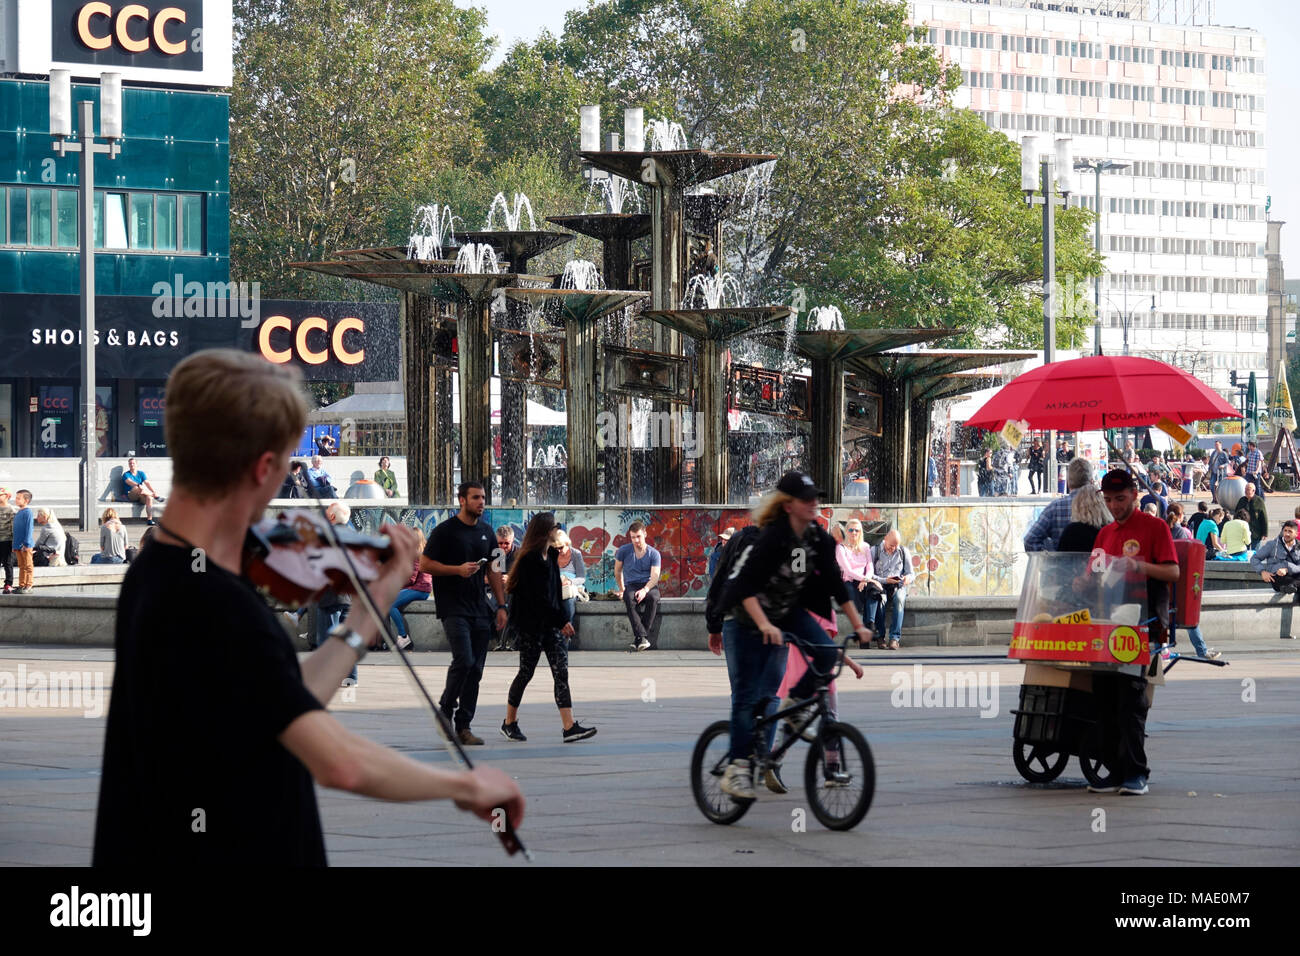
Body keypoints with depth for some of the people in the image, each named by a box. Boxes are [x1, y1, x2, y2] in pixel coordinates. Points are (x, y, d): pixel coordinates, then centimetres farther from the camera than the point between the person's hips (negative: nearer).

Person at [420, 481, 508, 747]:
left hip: (479, 610, 6)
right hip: (453, 608, -6)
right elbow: (425, 564, -5)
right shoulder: (445, 531, -4)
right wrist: (458, 569, -16)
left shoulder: (486, 531, 14)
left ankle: (463, 725, 7)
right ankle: (446, 711, 2)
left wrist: (501, 606, 13)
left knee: (475, 670, 2)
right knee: (464, 660, -18)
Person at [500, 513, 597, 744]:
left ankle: (569, 727, -8)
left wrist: (562, 619, 10)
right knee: (526, 672, 3)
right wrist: (562, 620, -18)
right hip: (532, 624, -8)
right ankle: (509, 723, 20)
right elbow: (538, 598, -20)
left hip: (551, 623, 8)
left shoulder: (551, 555, 10)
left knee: (561, 672, -2)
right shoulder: (530, 560, -16)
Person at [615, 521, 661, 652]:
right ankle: (642, 637, -47)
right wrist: (621, 589, 13)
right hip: (631, 585, 0)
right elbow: (617, 571, 17)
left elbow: (655, 576, -9)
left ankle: (638, 638, -35)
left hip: (649, 586, 0)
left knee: (653, 598, -37)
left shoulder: (653, 554, 0)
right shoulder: (624, 551, 4)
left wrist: (645, 590, -26)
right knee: (629, 599, -37)